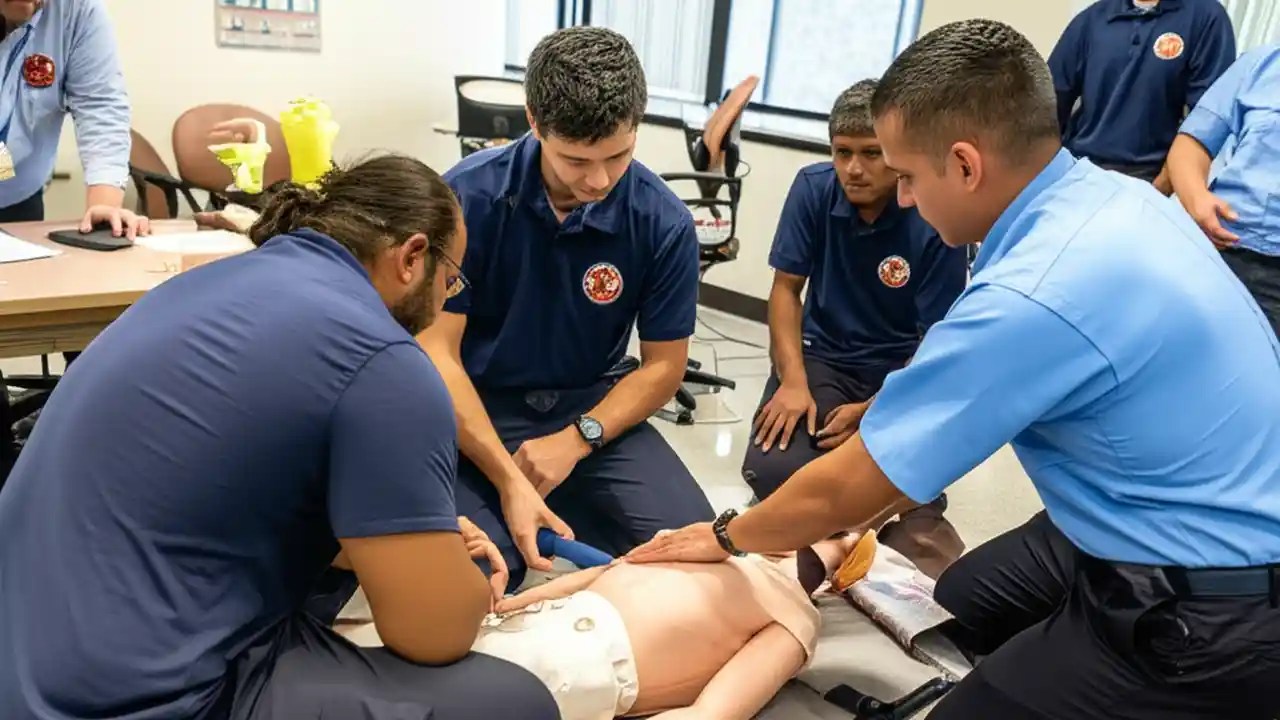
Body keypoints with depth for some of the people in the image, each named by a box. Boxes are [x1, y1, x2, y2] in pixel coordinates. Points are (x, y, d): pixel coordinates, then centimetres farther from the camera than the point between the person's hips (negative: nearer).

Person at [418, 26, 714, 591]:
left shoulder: (664, 223, -12)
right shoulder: (468, 196, -17)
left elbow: (663, 365, -2)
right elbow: (437, 353, -15)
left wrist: (577, 440, -17)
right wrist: (509, 480, -23)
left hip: (588, 407, 2)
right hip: (474, 408, -2)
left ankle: (566, 506, 11)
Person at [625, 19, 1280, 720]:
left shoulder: (1030, 299, -31)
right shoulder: (1114, 194, -3)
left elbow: (840, 491, -19)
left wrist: (725, 536, 0)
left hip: (1216, 623, -9)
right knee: (965, 595, 19)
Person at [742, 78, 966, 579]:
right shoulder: (813, 188, -8)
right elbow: (786, 287, -3)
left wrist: (872, 411, -20)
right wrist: (792, 381, -16)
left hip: (905, 373, -2)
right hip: (823, 357, 2)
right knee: (771, 471, -23)